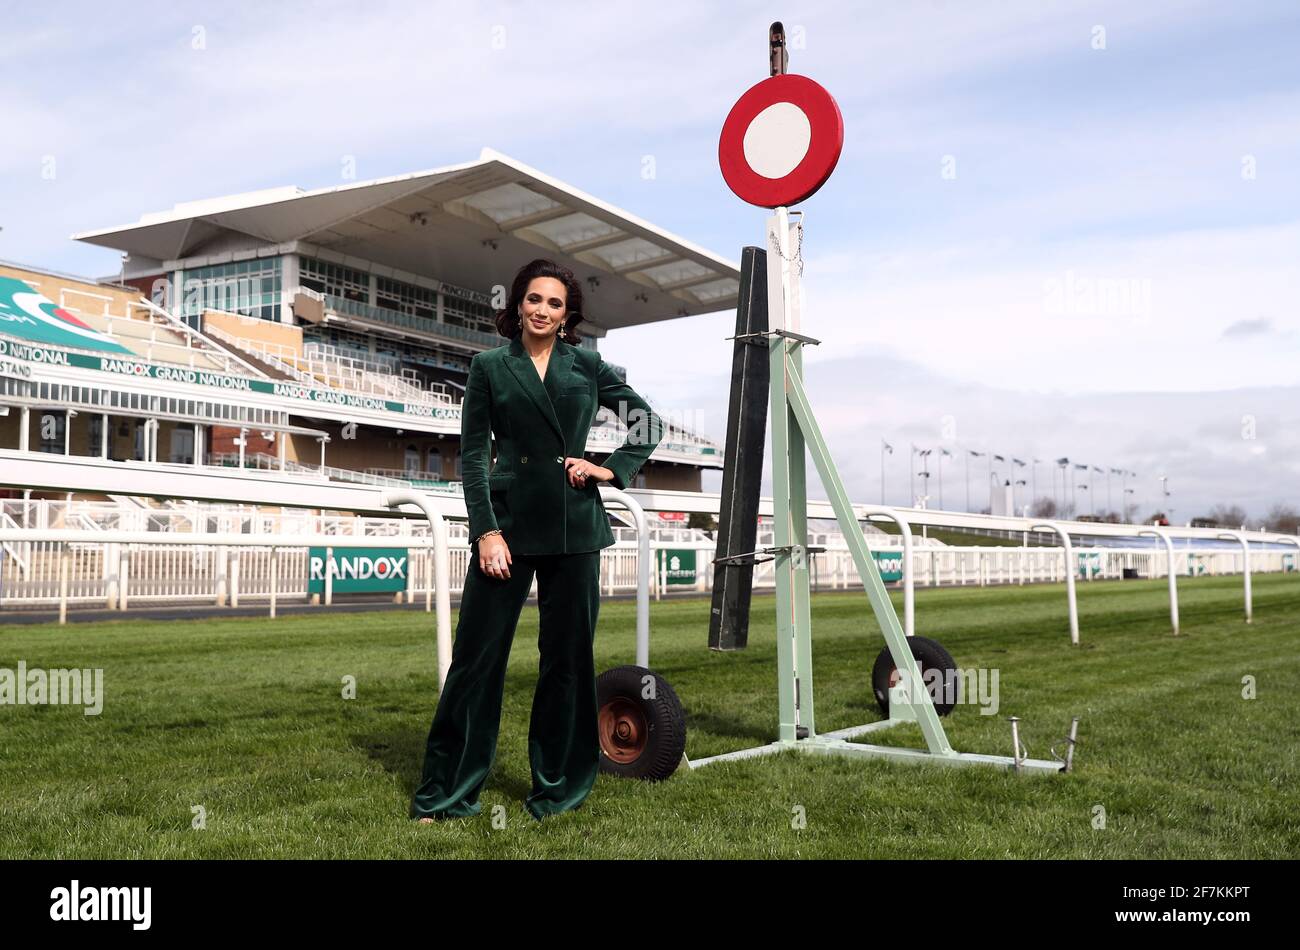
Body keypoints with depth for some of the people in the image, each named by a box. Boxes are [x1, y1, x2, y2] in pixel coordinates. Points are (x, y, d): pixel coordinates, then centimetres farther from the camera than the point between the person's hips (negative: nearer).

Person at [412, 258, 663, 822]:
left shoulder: (586, 365, 10)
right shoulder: (489, 367, 6)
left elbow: (649, 424, 16)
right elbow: (471, 455, 1)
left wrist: (612, 469, 2)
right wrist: (486, 530, -9)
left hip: (574, 527, 2)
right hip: (508, 522, -1)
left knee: (568, 656, 6)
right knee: (478, 654, -1)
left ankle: (558, 788, 20)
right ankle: (447, 793, 12)